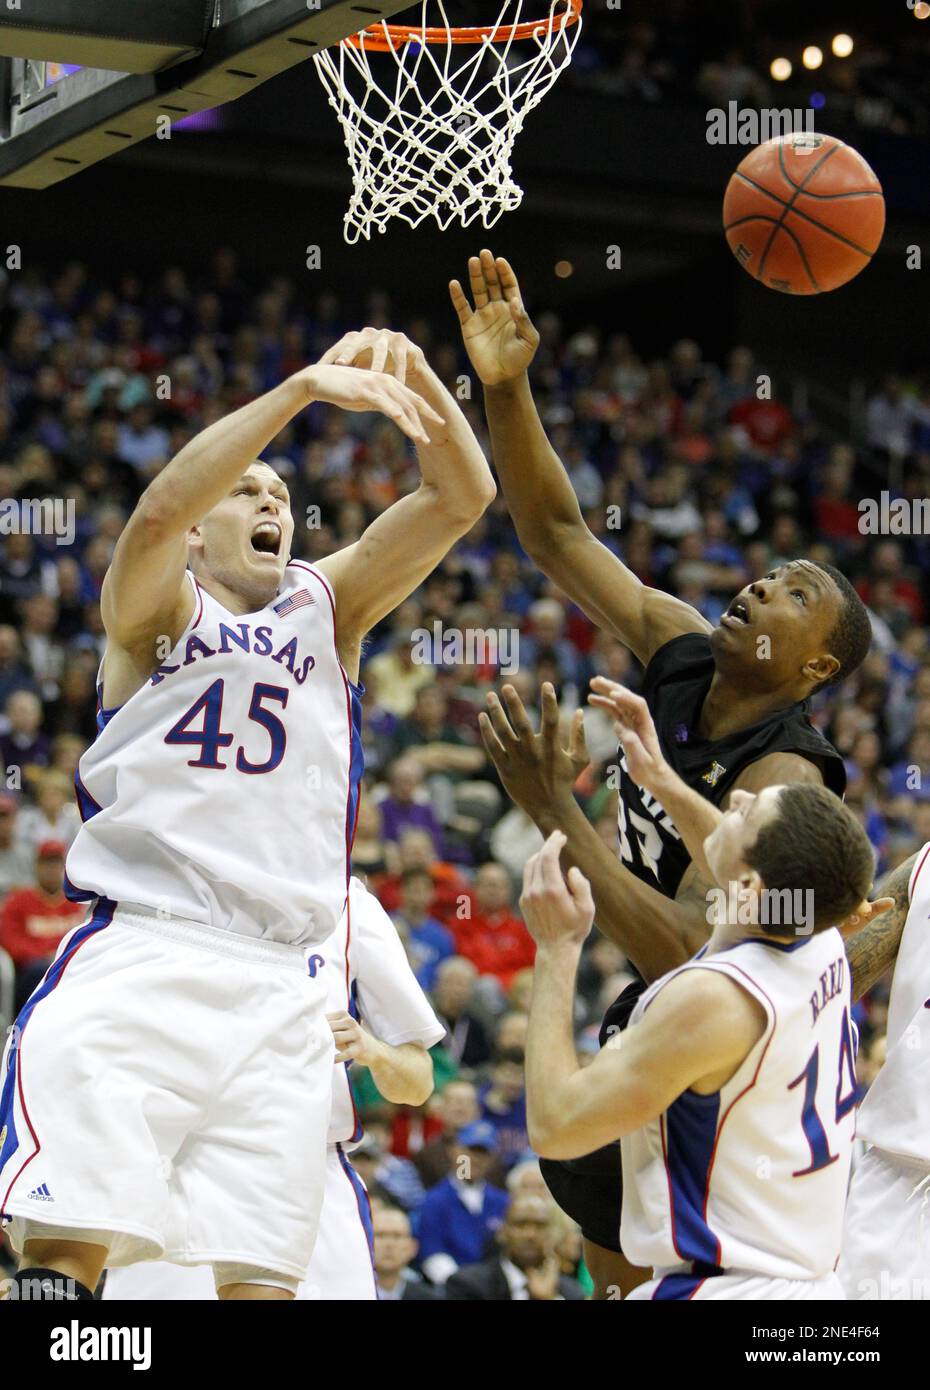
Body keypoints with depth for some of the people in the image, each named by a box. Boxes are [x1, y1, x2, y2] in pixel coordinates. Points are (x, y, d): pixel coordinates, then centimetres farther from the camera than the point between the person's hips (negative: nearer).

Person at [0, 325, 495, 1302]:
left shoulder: (327, 605, 19)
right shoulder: (154, 609, 9)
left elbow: (464, 496, 8)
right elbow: (158, 508, -14)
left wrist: (410, 374, -10)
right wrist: (304, 387, -22)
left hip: (279, 992, 4)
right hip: (137, 962, -3)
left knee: (263, 1276, -3)